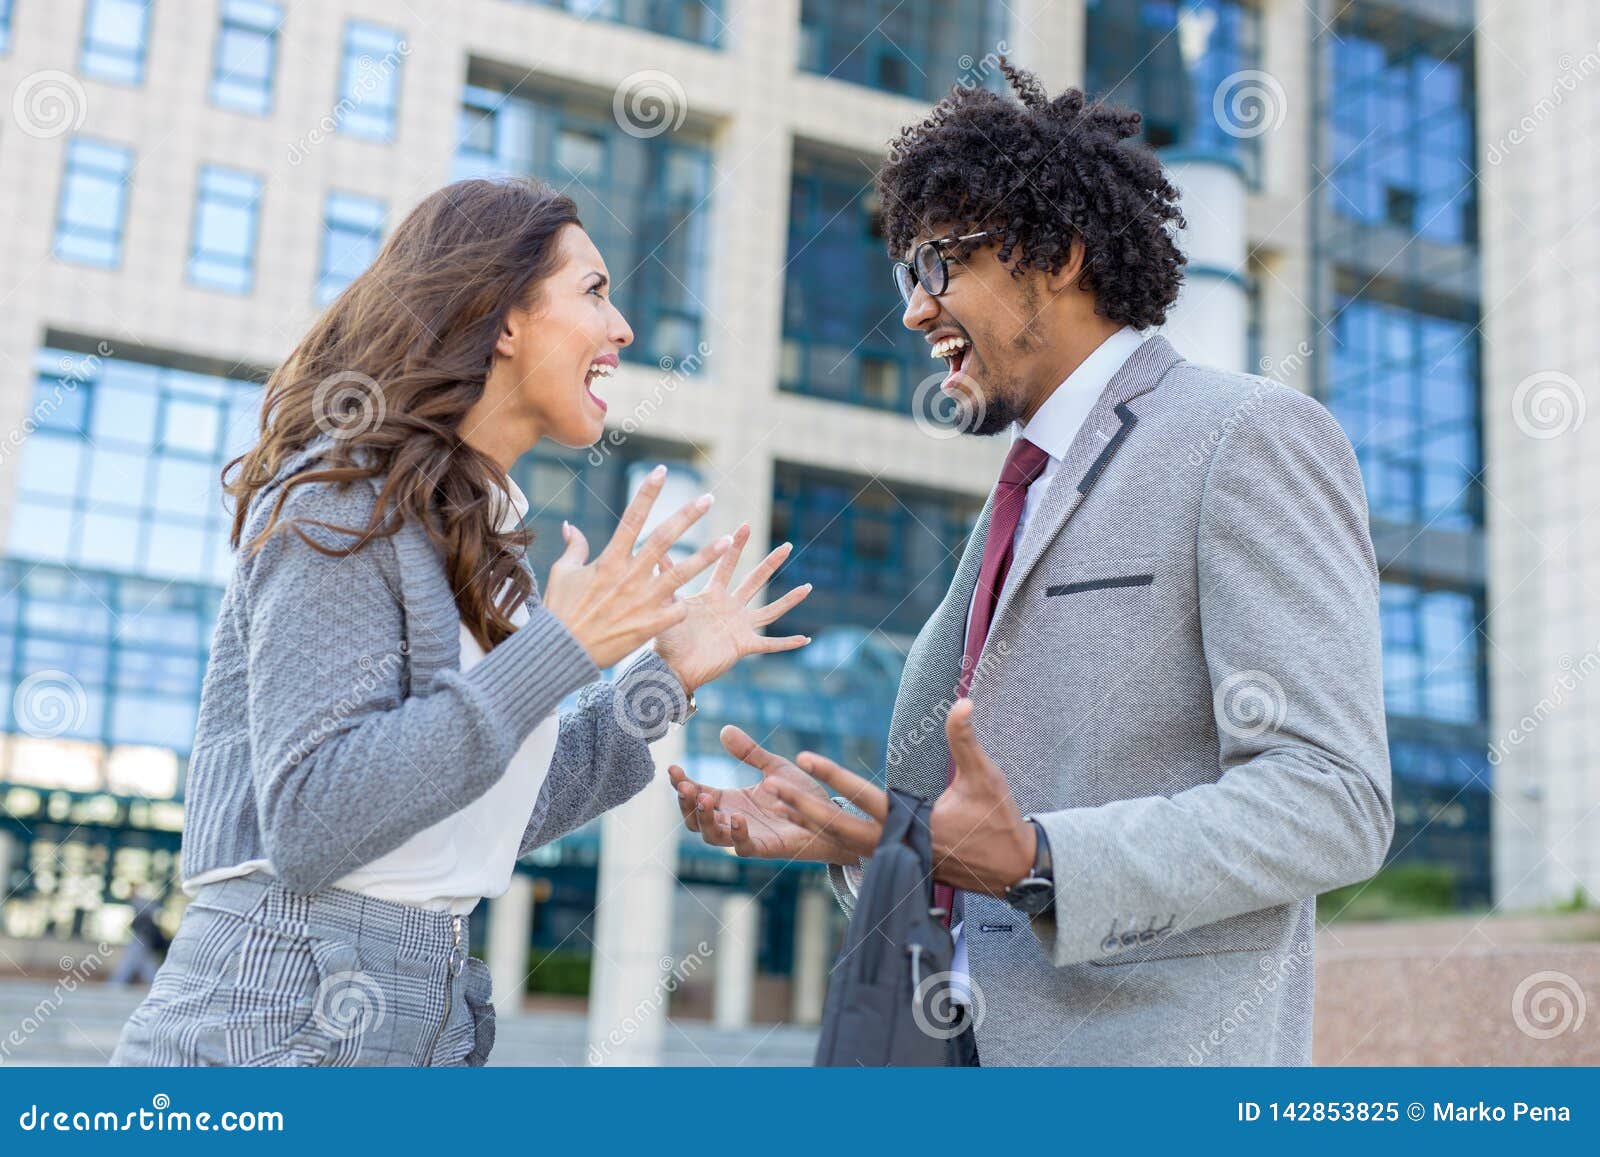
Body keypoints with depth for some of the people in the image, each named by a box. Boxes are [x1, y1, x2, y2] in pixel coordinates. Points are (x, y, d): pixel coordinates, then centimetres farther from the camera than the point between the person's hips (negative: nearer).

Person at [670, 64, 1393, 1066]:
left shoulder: (1255, 438, -7)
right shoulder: (1029, 498, 19)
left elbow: (1332, 801, -16)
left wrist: (1031, 861, -26)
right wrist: (853, 833, 4)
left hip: (1145, 1051, -7)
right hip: (965, 1038, 7)